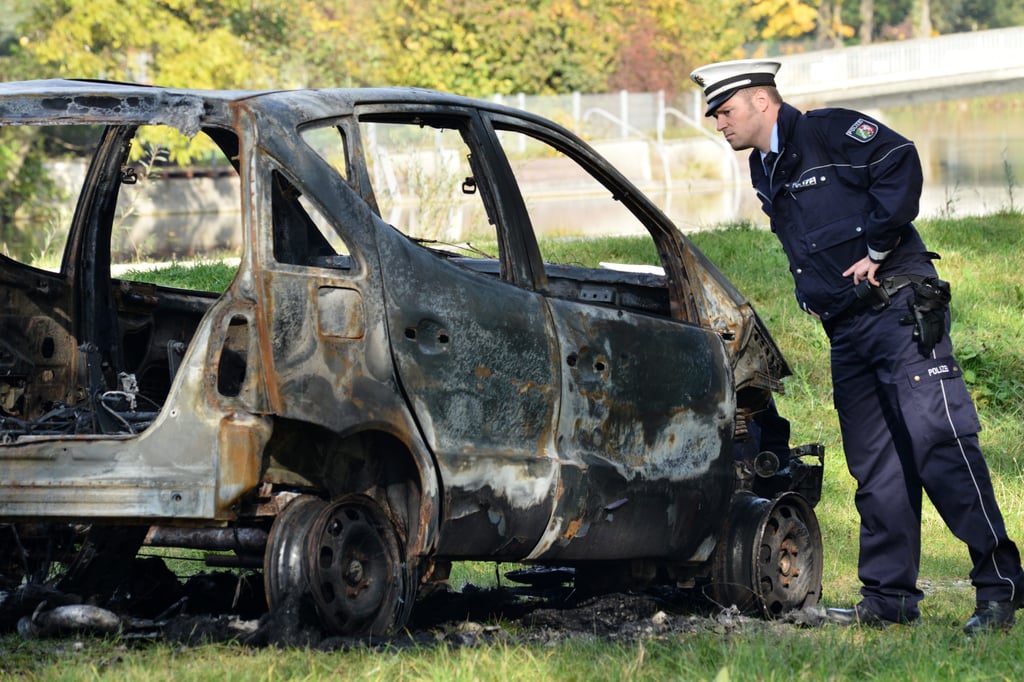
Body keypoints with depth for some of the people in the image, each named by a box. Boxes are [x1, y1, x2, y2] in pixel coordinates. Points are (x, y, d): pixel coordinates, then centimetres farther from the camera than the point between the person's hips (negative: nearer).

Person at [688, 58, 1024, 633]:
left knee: (939, 444, -14)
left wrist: (876, 250, -17)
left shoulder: (828, 132, -5)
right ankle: (889, 597, 11)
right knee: (875, 467, 8)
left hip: (900, 310, -9)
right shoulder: (765, 173, 20)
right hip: (847, 332, 9)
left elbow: (900, 163, -18)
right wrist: (815, 292, 13)